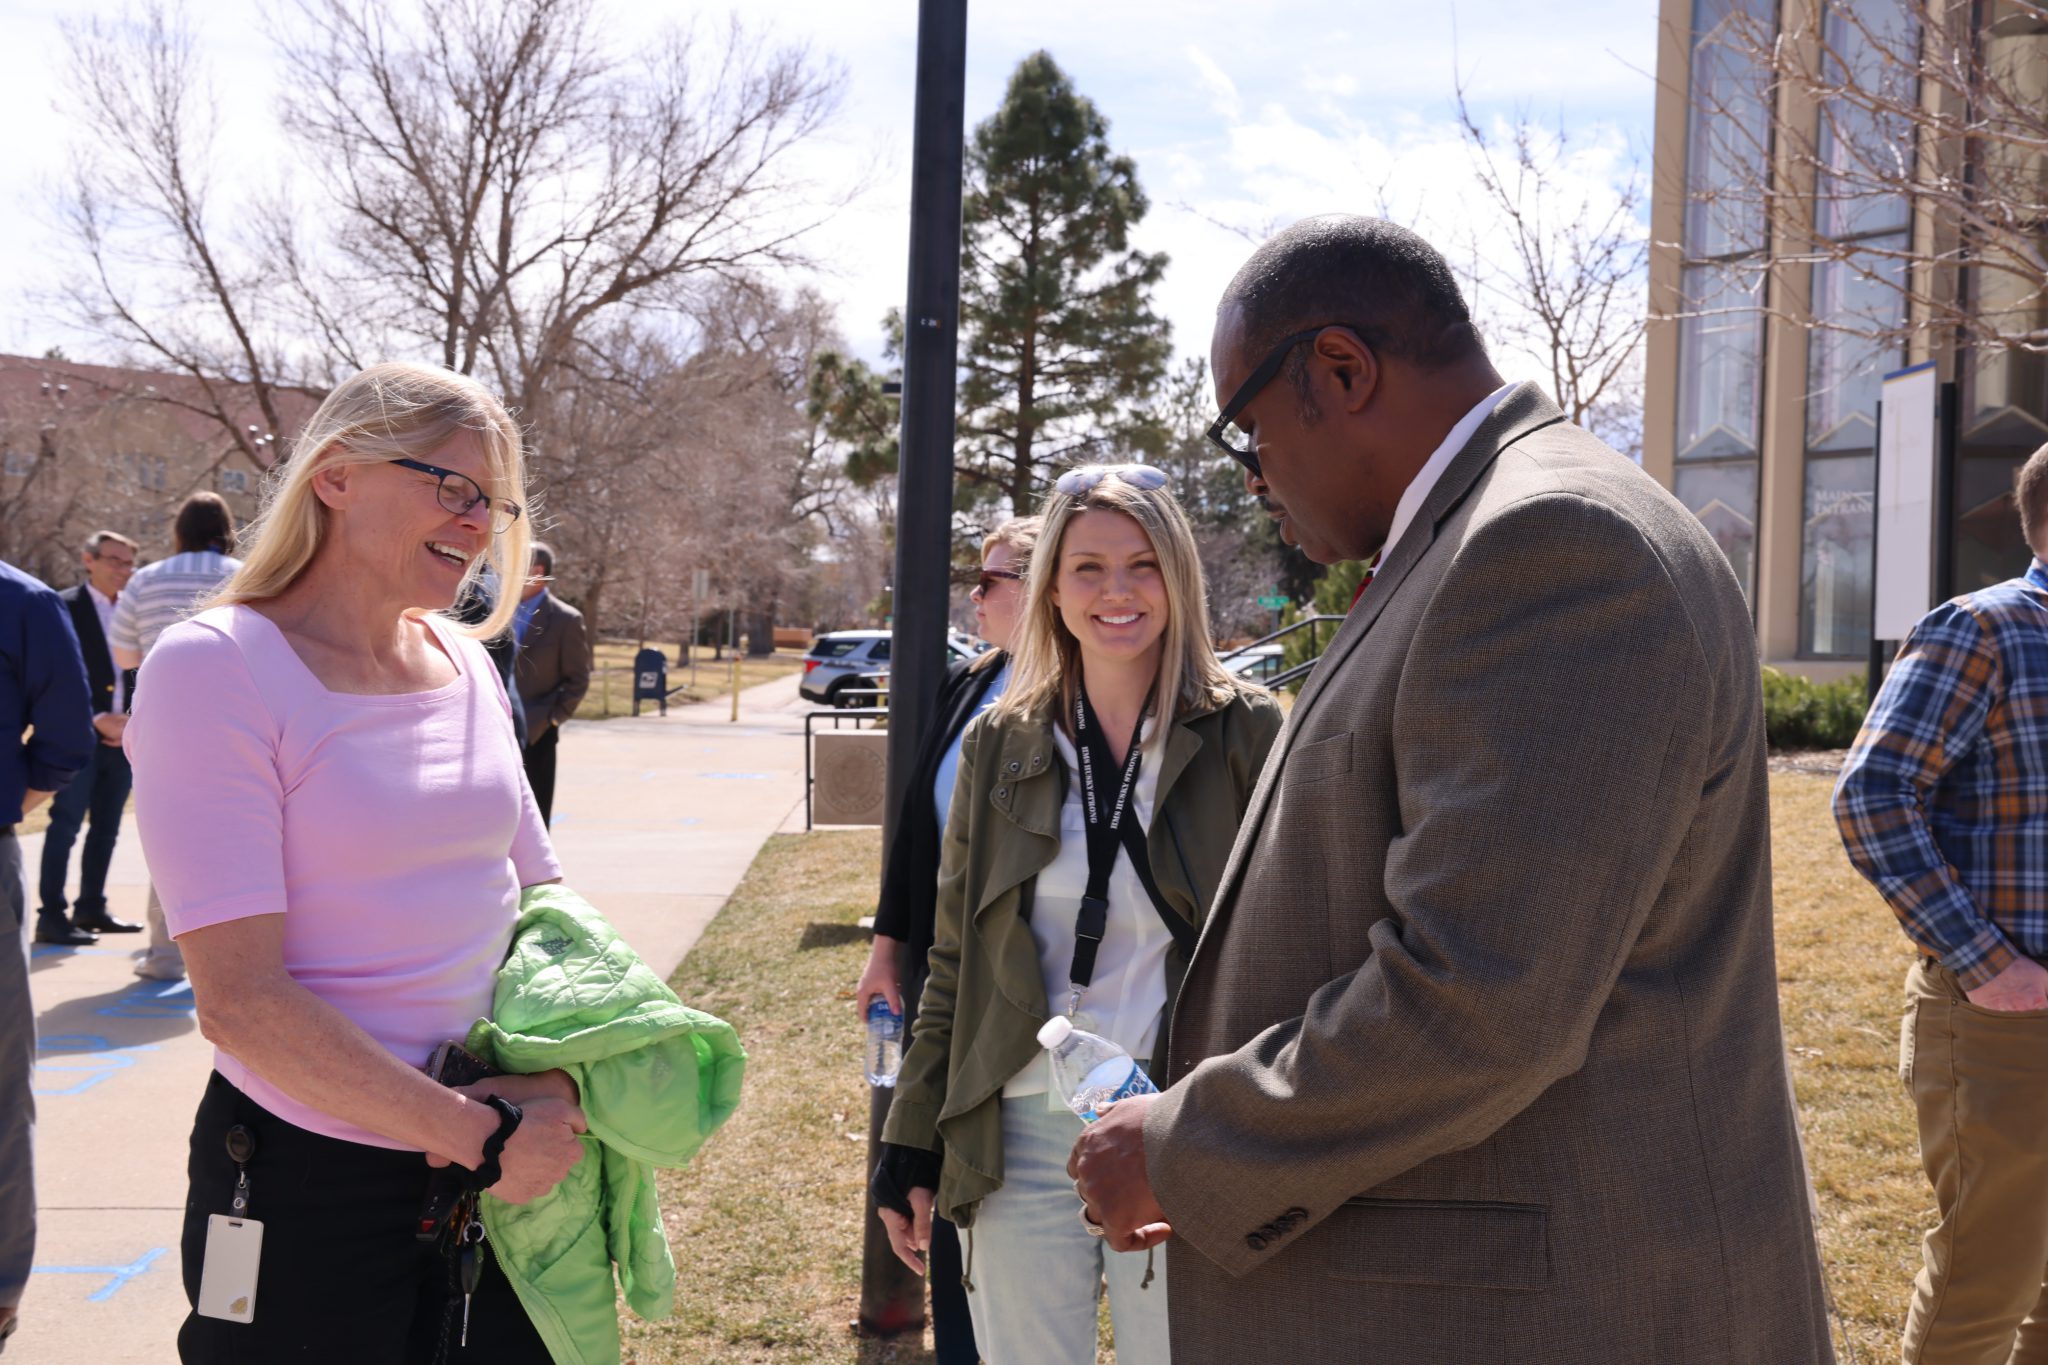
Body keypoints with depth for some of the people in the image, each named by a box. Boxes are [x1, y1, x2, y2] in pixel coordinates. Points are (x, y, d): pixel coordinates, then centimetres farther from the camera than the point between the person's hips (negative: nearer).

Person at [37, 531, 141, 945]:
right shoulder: (65, 606, -4)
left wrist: (130, 722, 0)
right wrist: (96, 720, -15)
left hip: (121, 736, 6)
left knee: (106, 829, 11)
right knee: (65, 826, -8)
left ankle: (91, 909, 20)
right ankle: (52, 916, -6)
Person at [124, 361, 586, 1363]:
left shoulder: (465, 662, 5)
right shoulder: (216, 669, -14)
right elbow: (240, 1000, -20)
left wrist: (554, 1081, -8)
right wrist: (481, 1132, -19)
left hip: (499, 1169, 6)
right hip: (311, 1179, -6)